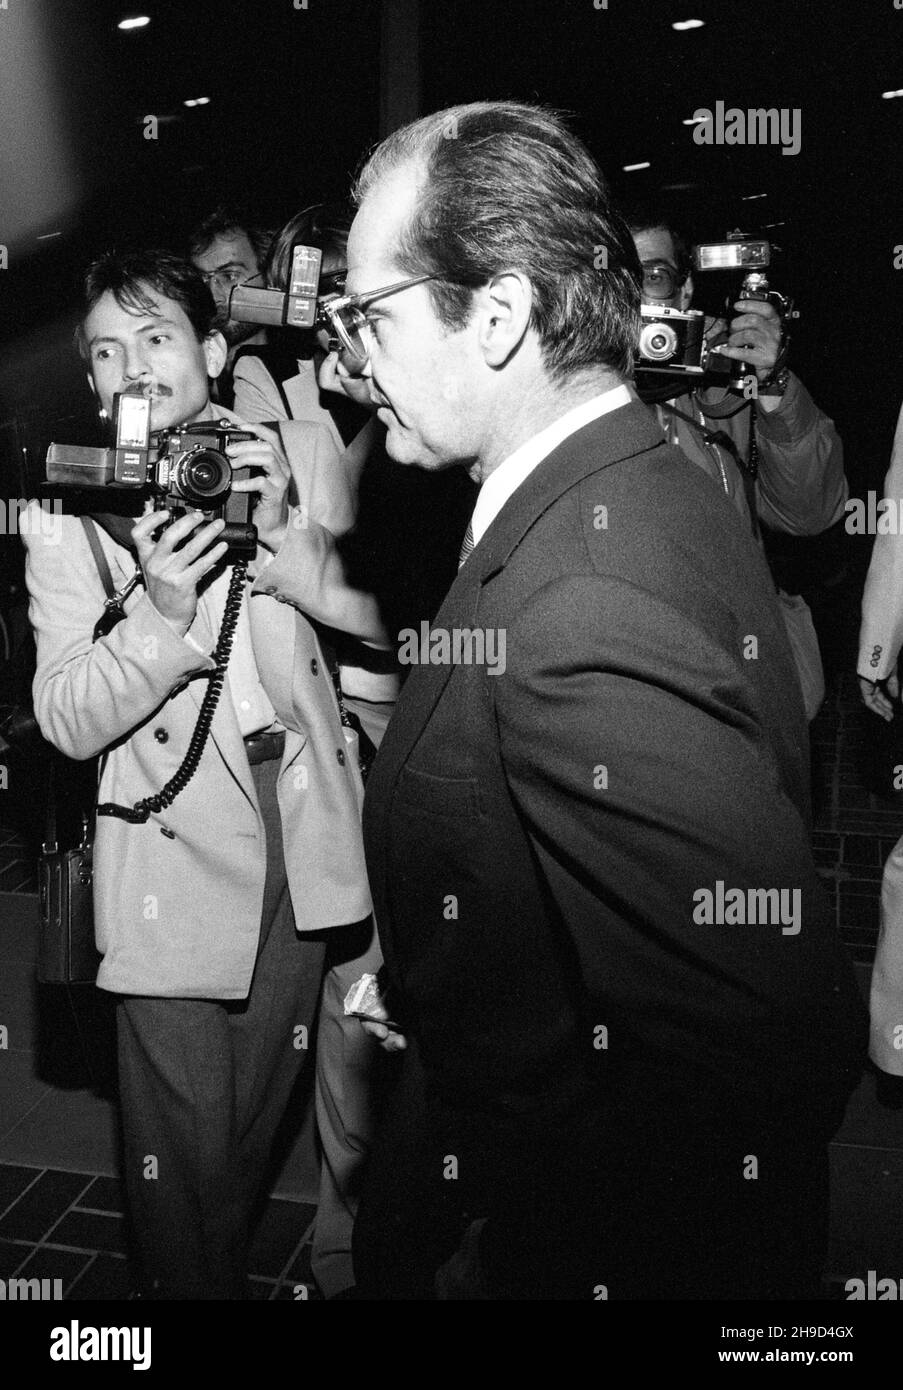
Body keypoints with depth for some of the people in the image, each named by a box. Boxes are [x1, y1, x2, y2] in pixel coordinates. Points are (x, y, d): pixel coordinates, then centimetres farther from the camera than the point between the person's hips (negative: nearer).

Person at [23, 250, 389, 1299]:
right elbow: (68, 723, -6)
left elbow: (379, 616, 2)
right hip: (178, 859, -2)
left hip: (303, 833, 3)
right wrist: (161, 612, -22)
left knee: (256, 1124, 18)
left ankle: (230, 1268, 43)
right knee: (183, 1150, 3)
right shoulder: (72, 516, -1)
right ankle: (187, 1286, 30)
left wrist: (286, 537, -14)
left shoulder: (289, 456, 5)